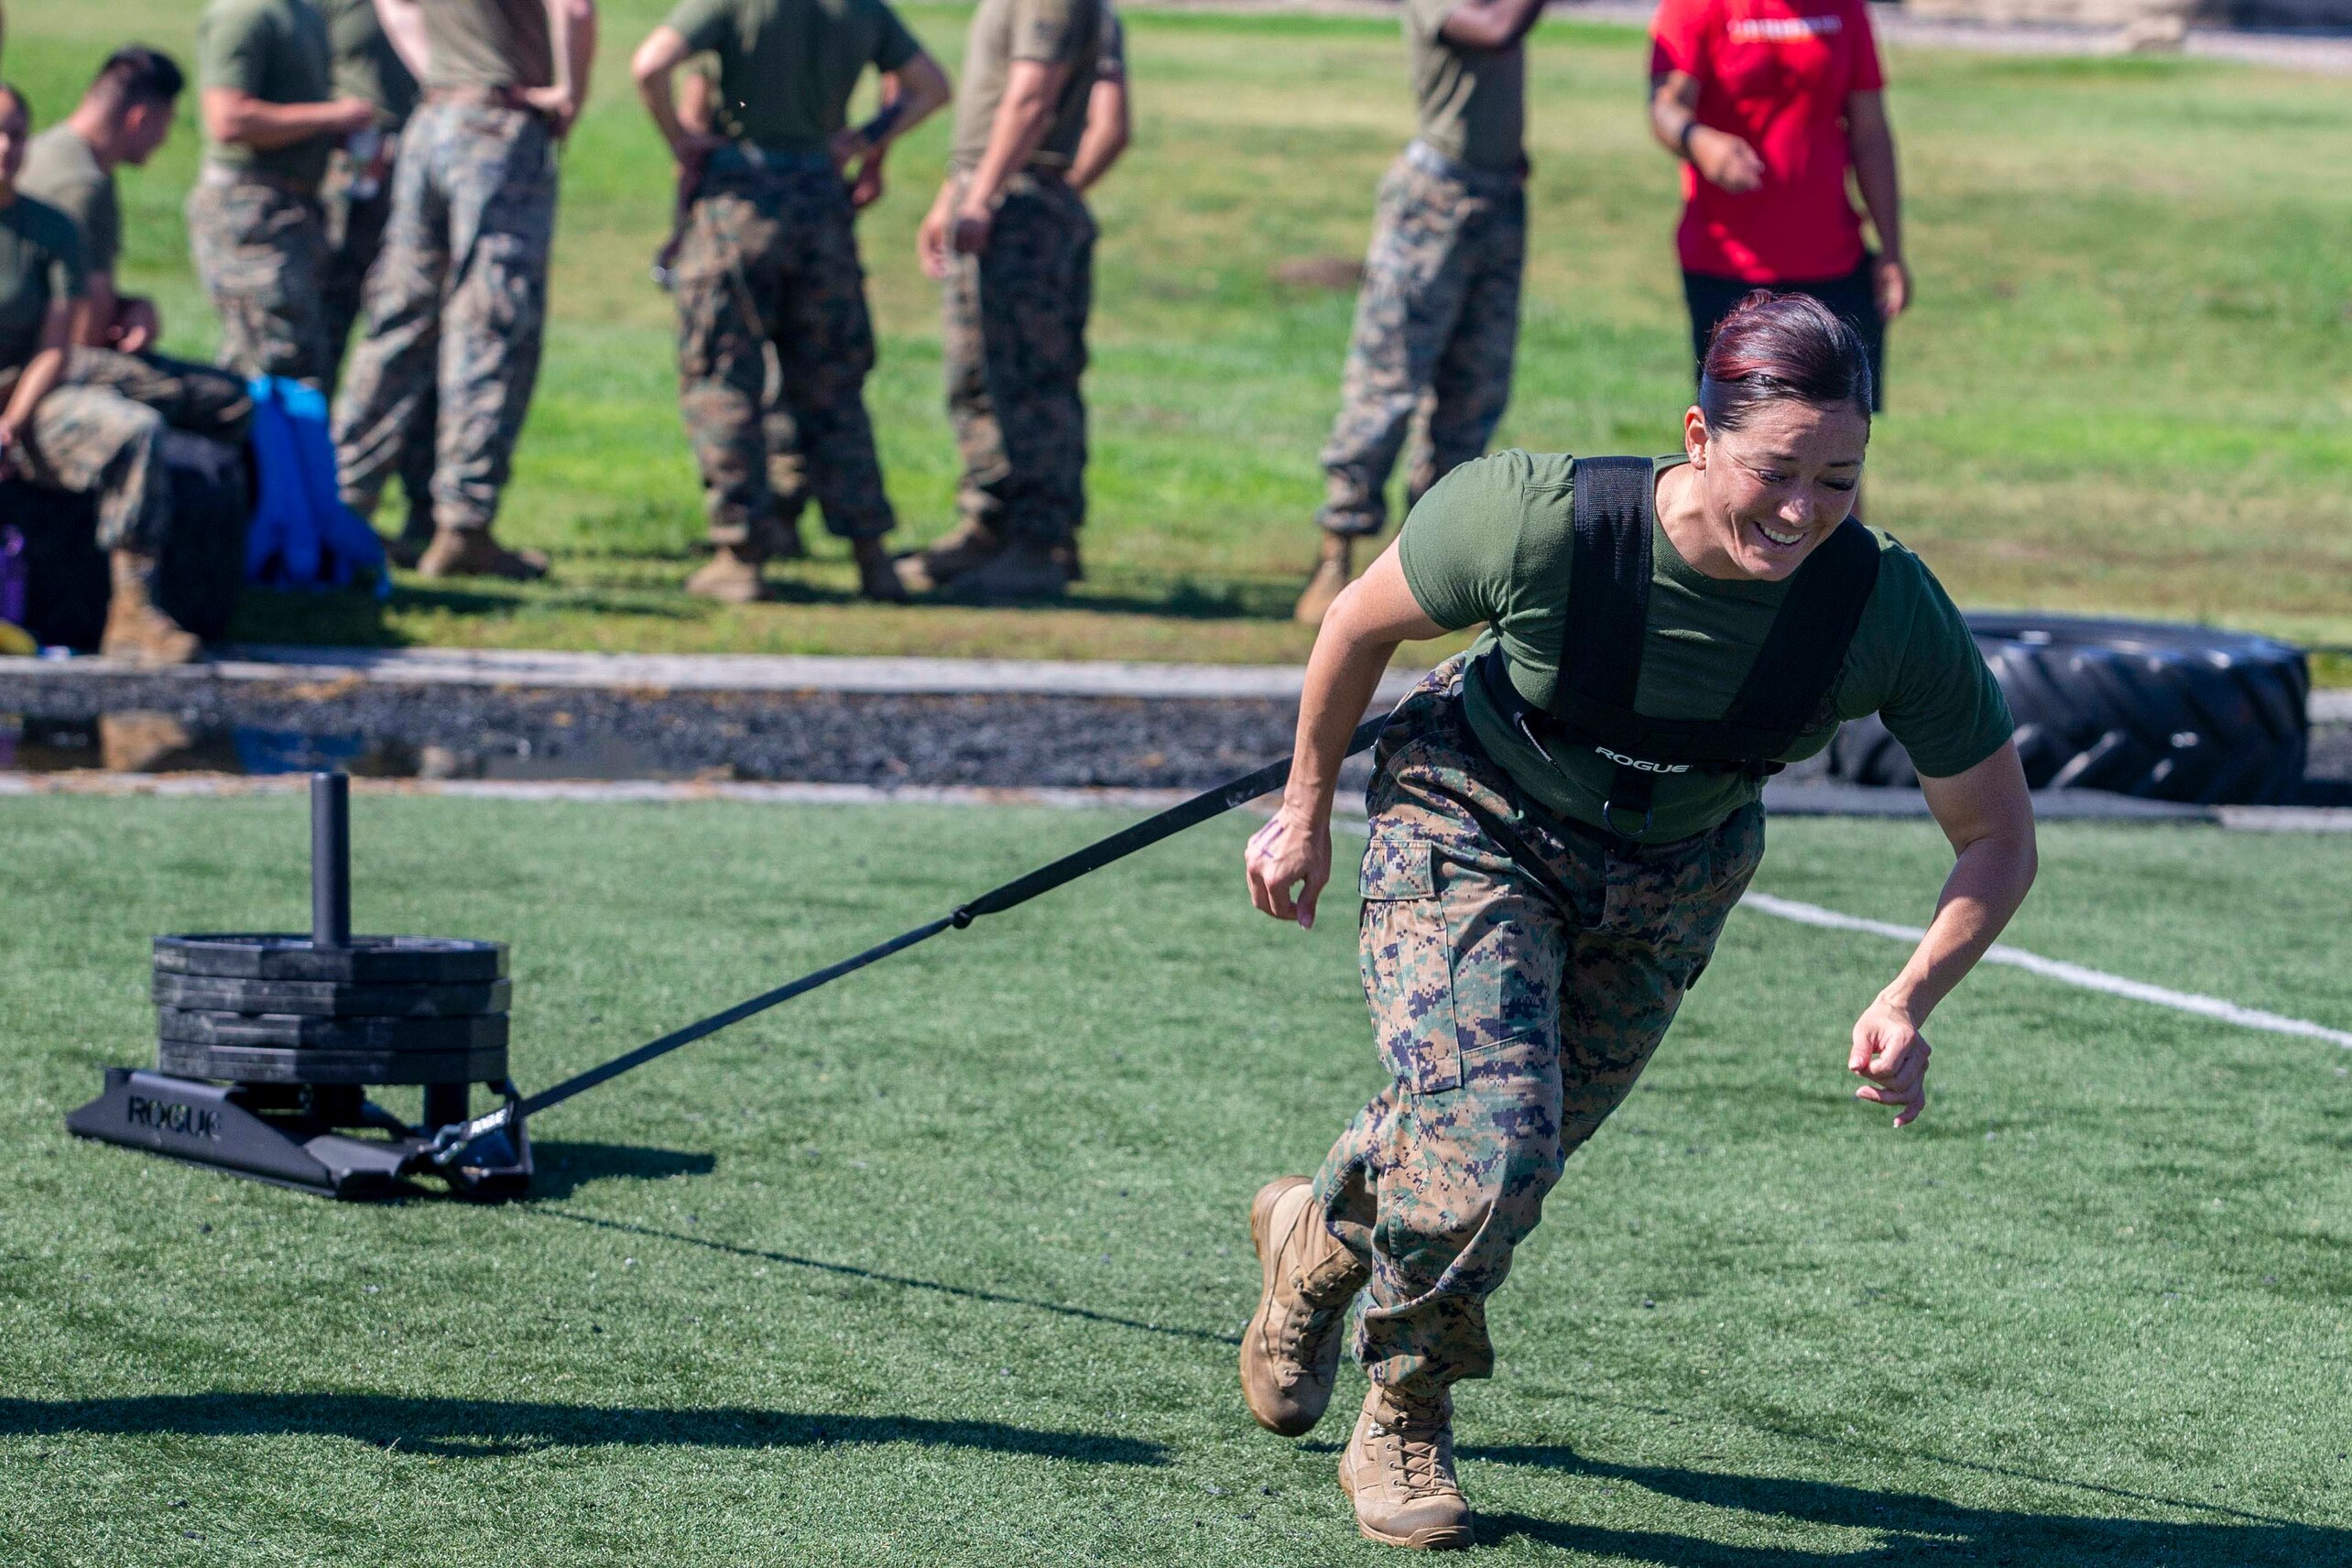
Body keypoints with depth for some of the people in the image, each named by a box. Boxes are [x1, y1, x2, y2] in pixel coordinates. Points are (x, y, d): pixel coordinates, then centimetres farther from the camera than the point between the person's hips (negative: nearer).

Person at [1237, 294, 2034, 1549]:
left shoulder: (1889, 610, -30)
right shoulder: (1535, 519, -35)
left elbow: (2000, 841, -16)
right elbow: (1362, 622, -13)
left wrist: (1908, 1002, -31)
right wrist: (1306, 807, 0)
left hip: (1674, 878, 3)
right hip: (1474, 830, -3)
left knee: (1502, 1153, 17)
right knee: (1489, 1145, -21)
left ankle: (1324, 1237, 53)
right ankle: (1401, 1424, 10)